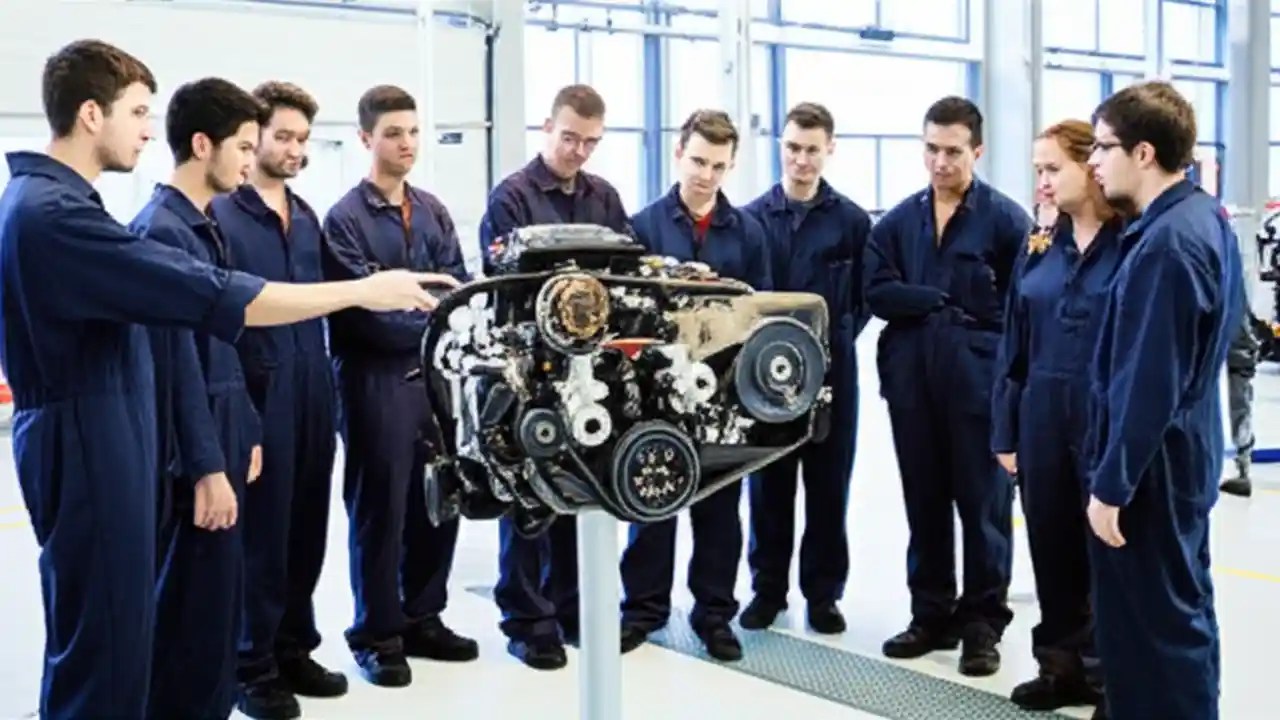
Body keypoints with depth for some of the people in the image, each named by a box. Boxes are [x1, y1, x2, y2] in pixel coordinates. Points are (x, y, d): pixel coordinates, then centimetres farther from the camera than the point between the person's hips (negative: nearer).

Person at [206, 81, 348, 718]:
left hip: (313, 397, 6)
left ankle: (293, 649, 28)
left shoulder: (306, 217, 15)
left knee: (307, 528, 13)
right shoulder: (220, 213, -7)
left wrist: (328, 388, 12)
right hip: (260, 397, -6)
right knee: (260, 533, 3)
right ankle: (255, 666, 17)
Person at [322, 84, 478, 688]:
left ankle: (423, 619, 26)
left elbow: (459, 287, 5)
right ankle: (377, 634, 15)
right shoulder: (345, 217, -7)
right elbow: (366, 307, -14)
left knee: (438, 501, 11)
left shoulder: (433, 210, 11)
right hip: (378, 377, -6)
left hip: (437, 372, 6)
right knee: (380, 509, 2)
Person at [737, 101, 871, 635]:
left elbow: (865, 296, 4)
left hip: (831, 369, 0)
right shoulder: (752, 217, 4)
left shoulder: (852, 220, 2)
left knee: (828, 484, 7)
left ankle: (823, 592, 18)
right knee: (768, 483, 8)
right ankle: (768, 587, 20)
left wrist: (838, 339, -5)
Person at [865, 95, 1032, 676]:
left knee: (984, 503, 4)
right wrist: (941, 301, -10)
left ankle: (982, 622, 14)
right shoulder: (898, 221, 10)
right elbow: (879, 294, -1)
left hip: (981, 382, -4)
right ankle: (932, 615, 23)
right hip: (912, 381, 4)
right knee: (924, 502, 12)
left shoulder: (1006, 219, -2)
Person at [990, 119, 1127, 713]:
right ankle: (1062, 666, 29)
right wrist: (1006, 430, 8)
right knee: (1051, 549, 14)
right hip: (1041, 419, 6)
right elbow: (1014, 345, 10)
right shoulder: (1038, 247, 9)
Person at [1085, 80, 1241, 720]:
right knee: (1181, 606, 20)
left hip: (1151, 467, -10)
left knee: (1151, 620, 2)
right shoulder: (1206, 217, 7)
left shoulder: (1166, 243, -23)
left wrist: (1111, 484, -18)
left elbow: (1147, 384, -24)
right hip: (1183, 455, 10)